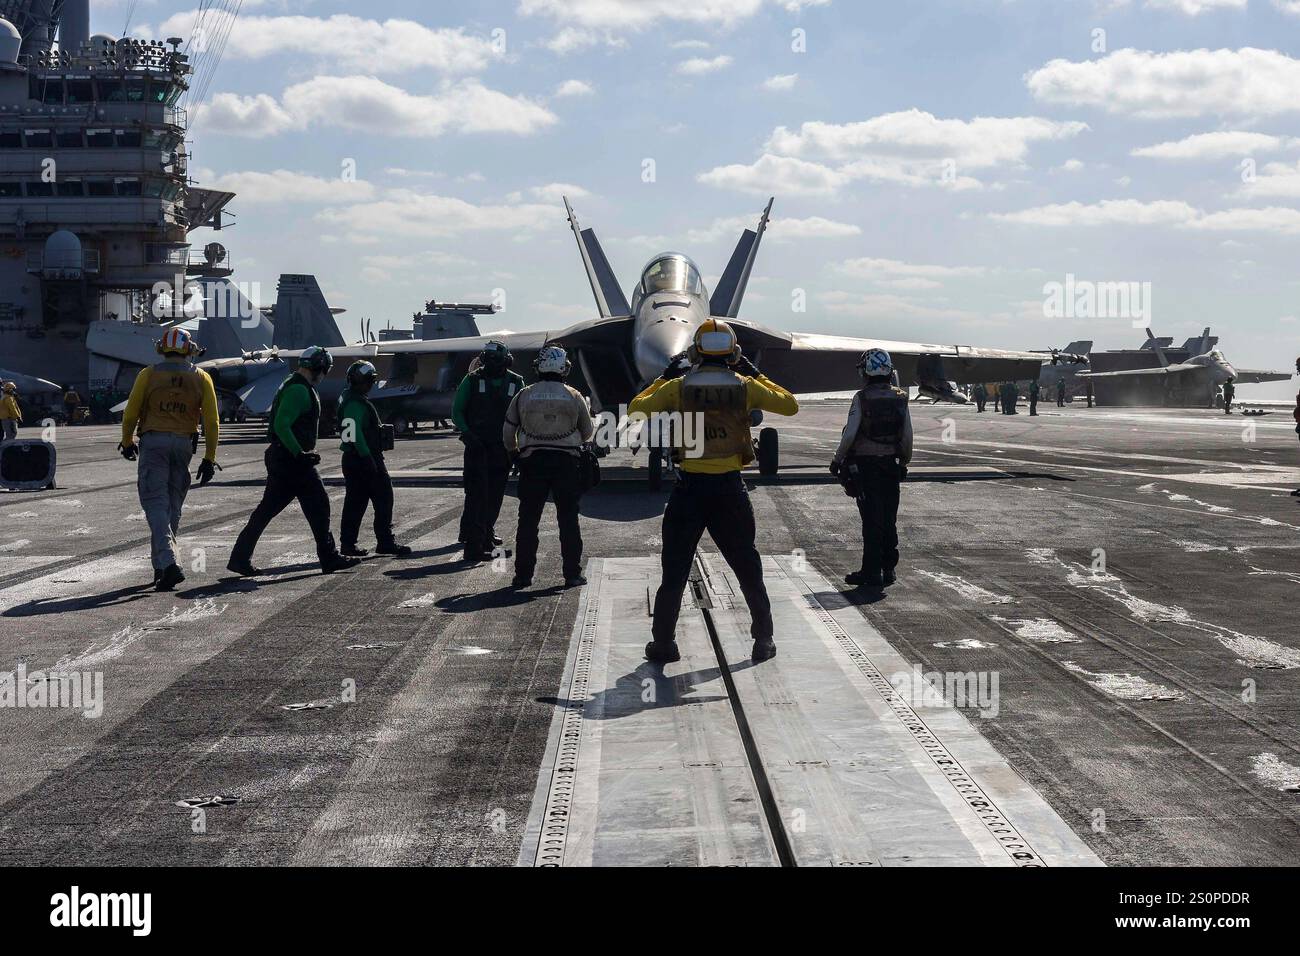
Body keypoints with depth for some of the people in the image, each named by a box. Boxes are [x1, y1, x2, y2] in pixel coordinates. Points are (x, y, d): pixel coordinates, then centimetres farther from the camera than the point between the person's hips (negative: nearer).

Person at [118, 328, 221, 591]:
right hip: (184, 445, 3)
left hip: (153, 442, -3)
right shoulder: (201, 378, 4)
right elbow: (211, 422, 1)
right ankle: (161, 567, 19)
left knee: (156, 503, -5)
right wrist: (209, 459, 6)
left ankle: (169, 564, -21)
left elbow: (130, 413, 1)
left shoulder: (148, 374, -1)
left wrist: (127, 442, 17)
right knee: (173, 505, 13)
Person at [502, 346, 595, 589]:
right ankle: (572, 574, 6)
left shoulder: (524, 395, 0)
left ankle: (523, 574, 8)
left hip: (532, 461, 0)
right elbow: (588, 433, 9)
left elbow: (508, 432, 6)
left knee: (528, 520, 7)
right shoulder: (574, 397, 0)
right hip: (567, 461, 0)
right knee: (568, 520, 5)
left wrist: (513, 452, 25)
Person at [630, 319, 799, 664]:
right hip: (730, 488, 1)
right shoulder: (745, 387, -3)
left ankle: (663, 643, 10)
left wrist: (663, 378, 15)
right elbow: (790, 405, 9)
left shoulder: (678, 386, -4)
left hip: (690, 487, 0)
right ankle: (764, 641, 17)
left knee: (674, 571, 9)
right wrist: (755, 375, 16)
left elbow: (635, 410, 6)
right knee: (748, 569, 13)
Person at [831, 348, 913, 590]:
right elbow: (907, 437, 5)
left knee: (871, 519, -1)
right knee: (889, 519, 11)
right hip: (891, 464, 4)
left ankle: (872, 571, 1)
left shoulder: (862, 398, -12)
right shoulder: (900, 399, 2)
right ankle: (889, 569, 18)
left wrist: (837, 460, -1)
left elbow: (850, 434, -14)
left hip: (864, 464, -4)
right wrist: (904, 463, 18)